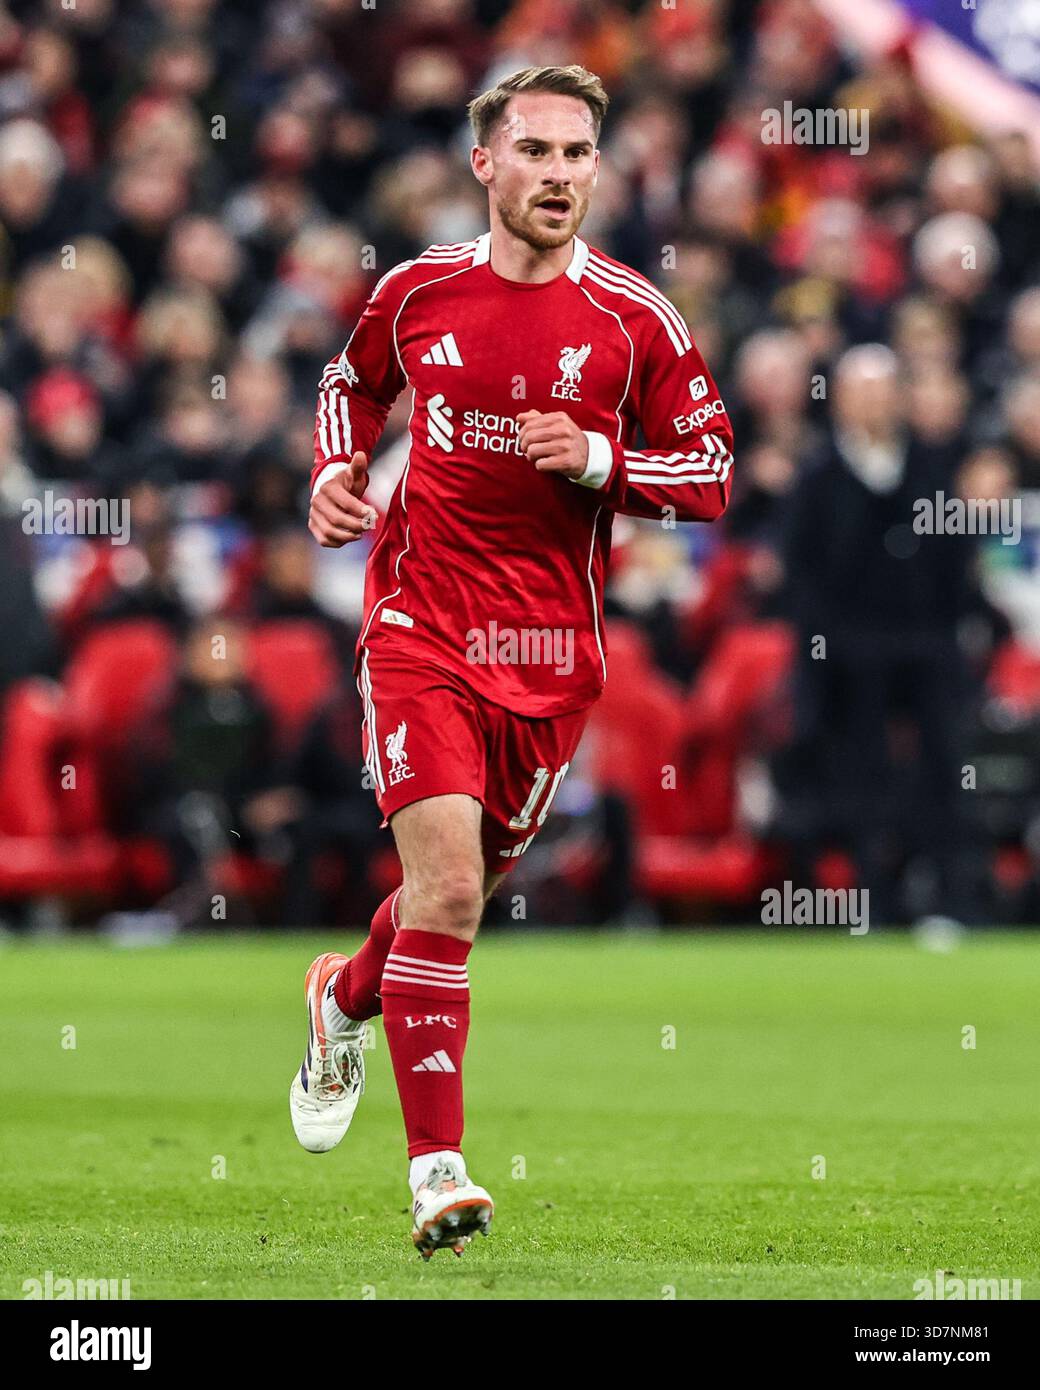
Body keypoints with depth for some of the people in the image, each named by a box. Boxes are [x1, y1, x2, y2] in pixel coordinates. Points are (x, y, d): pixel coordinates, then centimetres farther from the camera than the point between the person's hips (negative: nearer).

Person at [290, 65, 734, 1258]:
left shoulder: (632, 318, -3)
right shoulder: (418, 290, 1)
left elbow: (712, 476, 1)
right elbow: (352, 380, 22)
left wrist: (598, 458, -15)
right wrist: (336, 471, 3)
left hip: (552, 652, 2)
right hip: (420, 627, -2)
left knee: (467, 881, 15)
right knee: (446, 882, -16)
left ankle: (347, 996, 50)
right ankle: (437, 1169, -13)